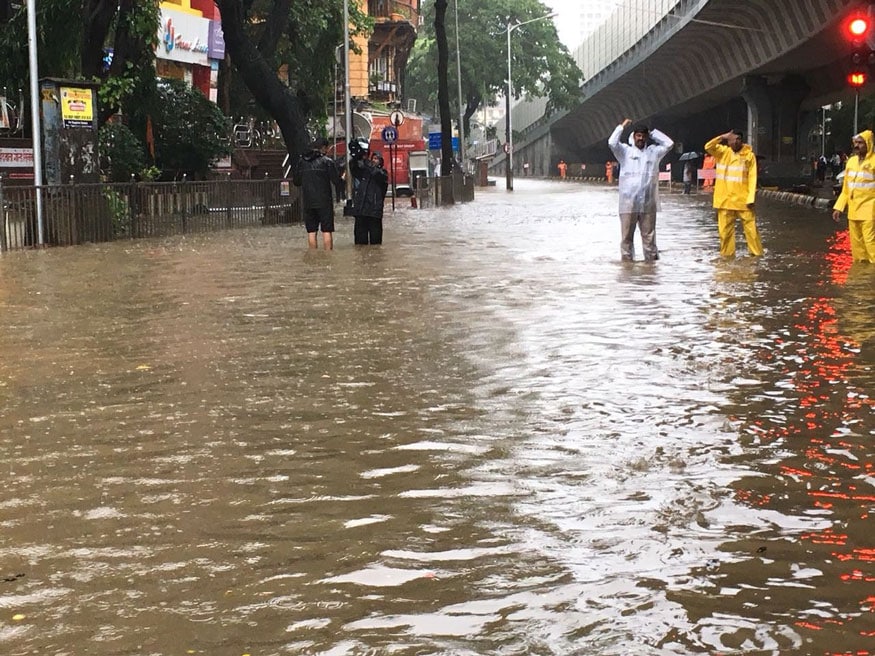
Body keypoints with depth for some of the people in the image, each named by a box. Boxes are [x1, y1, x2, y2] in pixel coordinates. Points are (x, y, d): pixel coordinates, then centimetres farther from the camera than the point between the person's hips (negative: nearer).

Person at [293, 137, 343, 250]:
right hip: (324, 202, -4)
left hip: (307, 202, 4)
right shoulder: (327, 161, -7)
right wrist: (340, 194, 7)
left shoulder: (301, 162, 8)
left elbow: (296, 181, 15)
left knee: (311, 232, 7)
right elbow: (336, 180, -9)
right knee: (327, 231, -1)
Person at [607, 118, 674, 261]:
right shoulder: (625, 151, 6)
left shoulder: (653, 151, 14)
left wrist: (652, 132, 14)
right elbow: (612, 143, -9)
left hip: (648, 203, 2)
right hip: (628, 202, -2)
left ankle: (652, 260, 8)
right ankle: (626, 260, 7)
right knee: (626, 236, 1)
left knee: (649, 235, 5)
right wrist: (622, 126, 0)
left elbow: (669, 143, 11)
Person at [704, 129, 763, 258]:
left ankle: (757, 253, 7)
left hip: (743, 200, -2)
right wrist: (722, 137, -13)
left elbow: (752, 178, -2)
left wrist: (751, 198, -9)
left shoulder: (749, 155, 0)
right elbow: (708, 147, -9)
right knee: (725, 229, 5)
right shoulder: (723, 152, 6)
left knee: (751, 227, -1)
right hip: (725, 199, 2)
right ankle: (727, 254, 14)